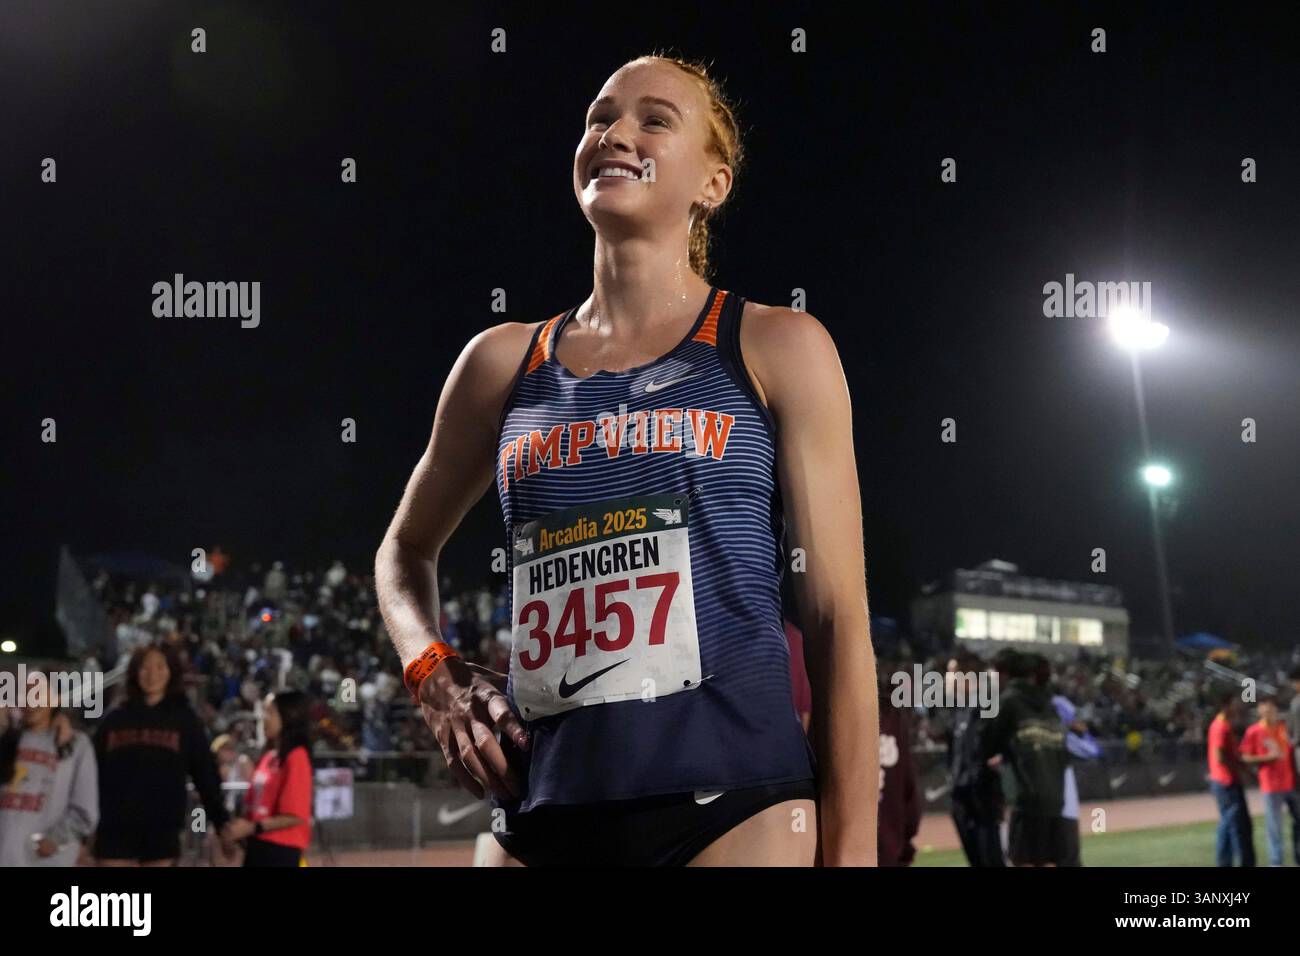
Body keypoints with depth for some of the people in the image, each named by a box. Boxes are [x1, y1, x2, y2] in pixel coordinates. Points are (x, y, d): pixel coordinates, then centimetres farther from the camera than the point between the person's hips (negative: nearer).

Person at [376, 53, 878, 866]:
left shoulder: (776, 348, 2)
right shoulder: (504, 362, 10)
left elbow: (838, 618, -1)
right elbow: (407, 549, 26)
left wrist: (850, 849, -5)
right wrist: (434, 672, 7)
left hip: (730, 798, -3)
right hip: (545, 805, 4)